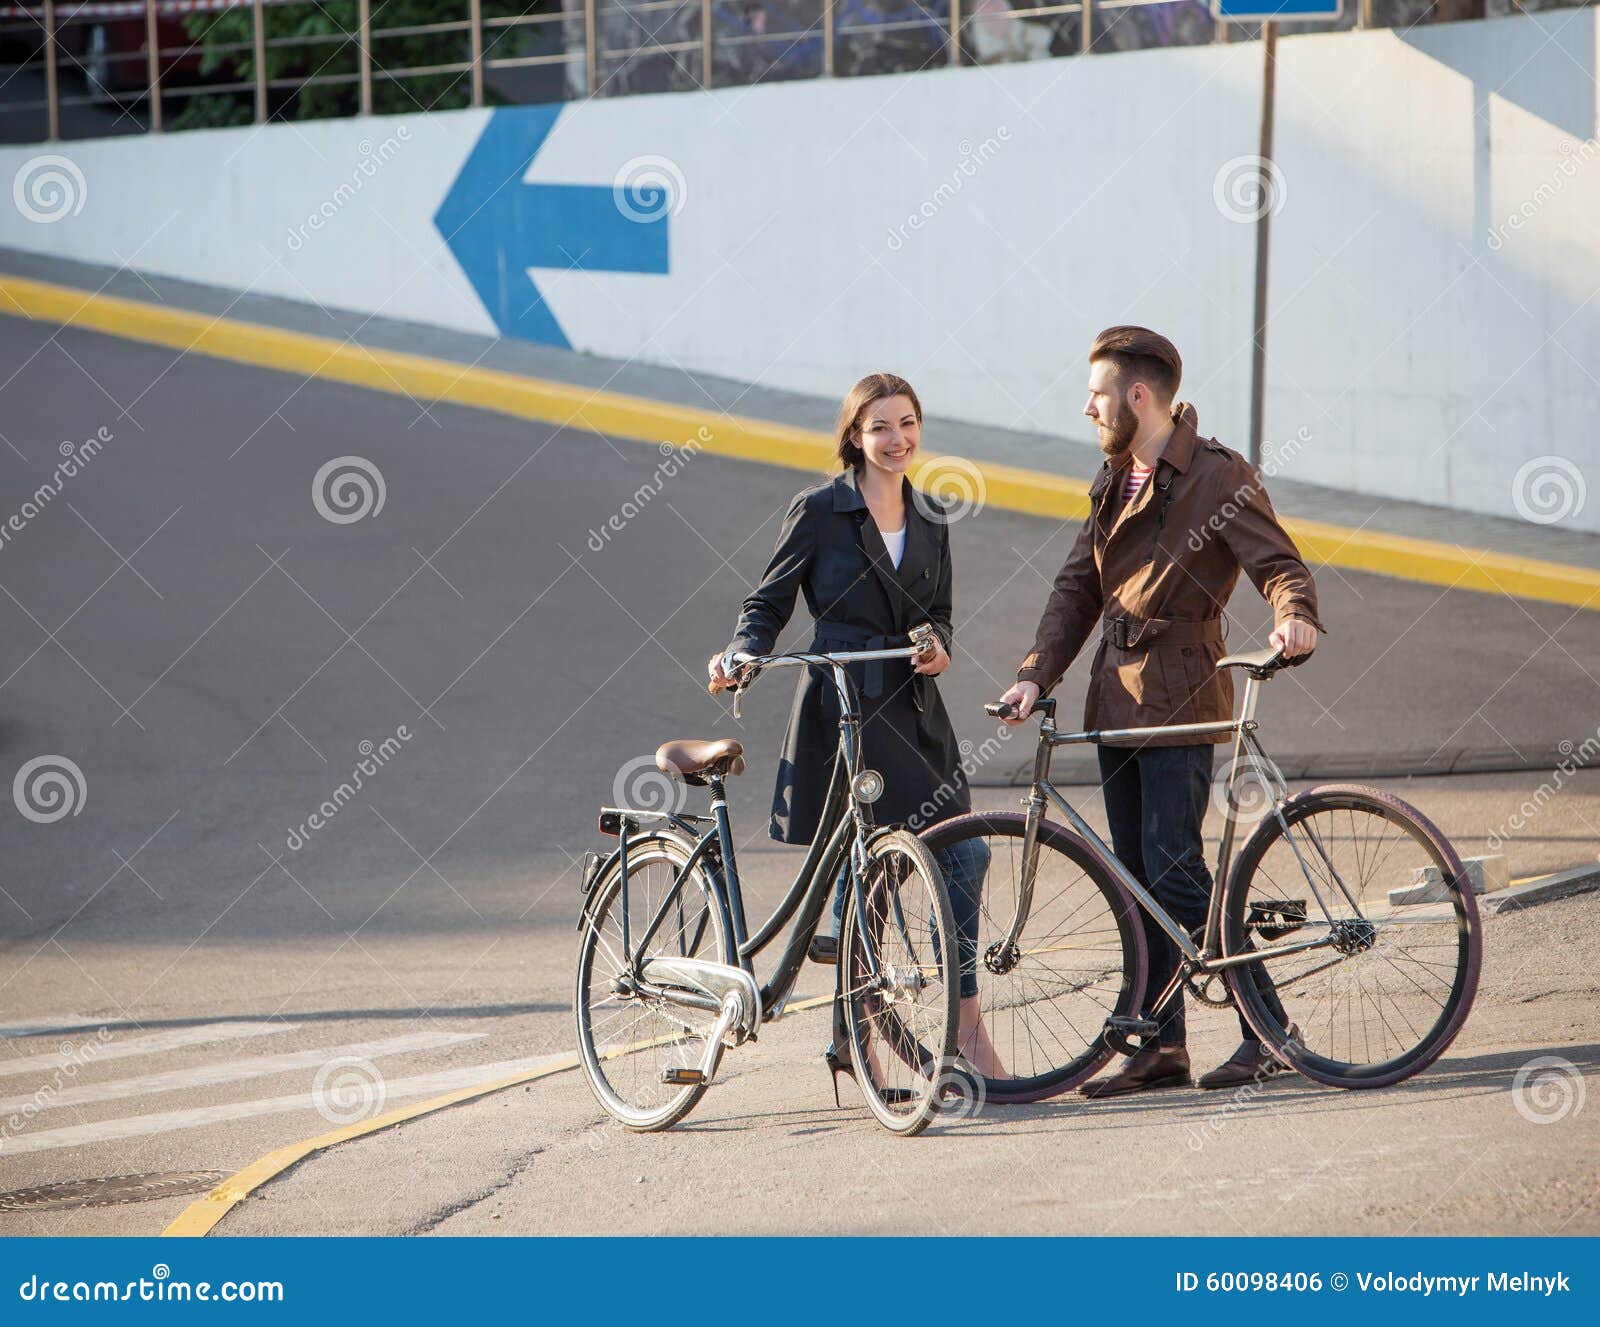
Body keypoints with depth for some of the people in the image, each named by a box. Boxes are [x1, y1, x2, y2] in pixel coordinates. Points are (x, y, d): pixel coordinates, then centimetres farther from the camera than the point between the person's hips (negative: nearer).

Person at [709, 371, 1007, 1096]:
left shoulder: (930, 520, 14)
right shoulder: (821, 511, -3)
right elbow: (769, 602, 1)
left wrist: (938, 645, -3)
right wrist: (742, 655, -17)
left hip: (912, 707, 6)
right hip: (841, 708, -6)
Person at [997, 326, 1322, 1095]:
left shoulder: (1217, 476, -7)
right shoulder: (1114, 482, 16)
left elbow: (1277, 562, -16)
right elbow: (1077, 588, 16)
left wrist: (1294, 616, -37)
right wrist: (1036, 674, 5)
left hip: (1180, 700, -8)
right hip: (1117, 698, 8)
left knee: (1173, 871, -14)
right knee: (1136, 879, 8)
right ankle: (1160, 1047, 13)